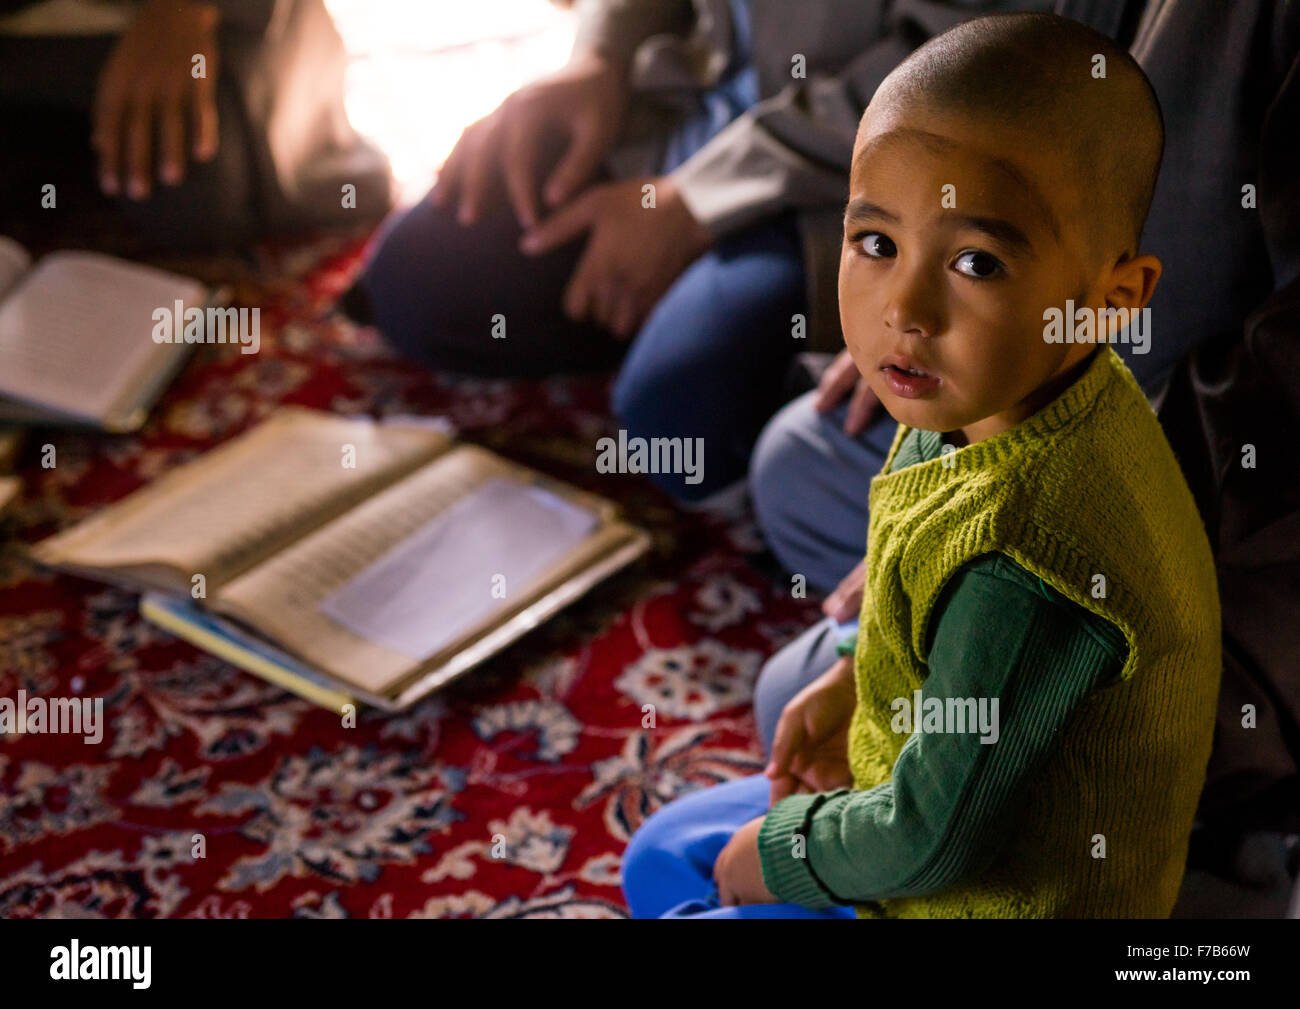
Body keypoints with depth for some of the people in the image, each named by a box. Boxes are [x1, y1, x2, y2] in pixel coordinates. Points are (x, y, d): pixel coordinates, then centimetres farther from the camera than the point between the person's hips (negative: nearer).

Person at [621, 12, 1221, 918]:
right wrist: (858, 680, 5)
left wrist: (780, 852, -11)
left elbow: (937, 837, -26)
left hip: (987, 898, -9)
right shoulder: (988, 405, -10)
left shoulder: (1024, 560, -37)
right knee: (662, 862, 21)